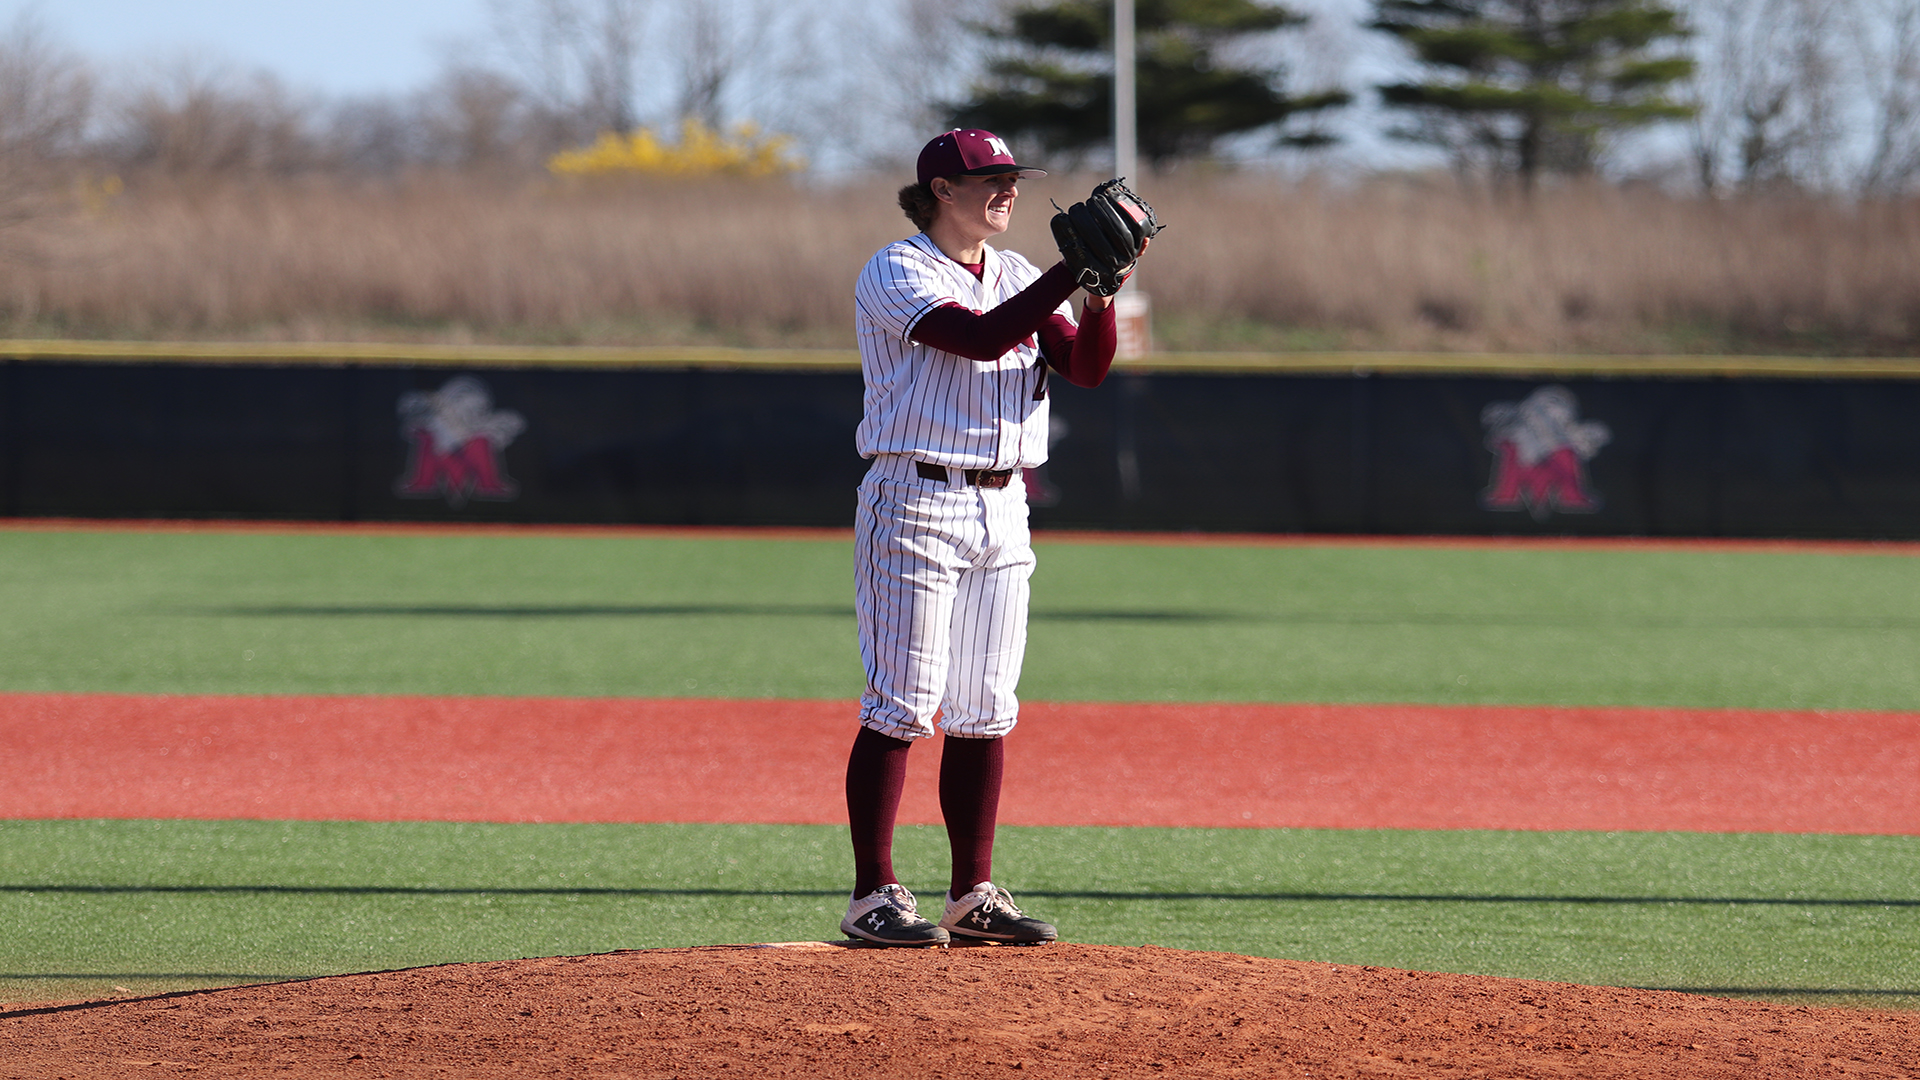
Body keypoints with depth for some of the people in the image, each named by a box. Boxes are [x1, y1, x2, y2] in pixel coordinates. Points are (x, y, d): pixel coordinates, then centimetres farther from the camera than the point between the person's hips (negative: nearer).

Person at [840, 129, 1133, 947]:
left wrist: (1102, 291, -14)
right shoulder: (897, 274, -7)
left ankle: (973, 894, 13)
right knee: (902, 705, -8)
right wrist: (1075, 270, -25)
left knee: (986, 711, 8)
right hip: (916, 502, -7)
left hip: (1002, 508, 7)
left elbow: (1086, 367, 3)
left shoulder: (1017, 277, 14)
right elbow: (982, 338, -23)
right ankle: (872, 895, -5)